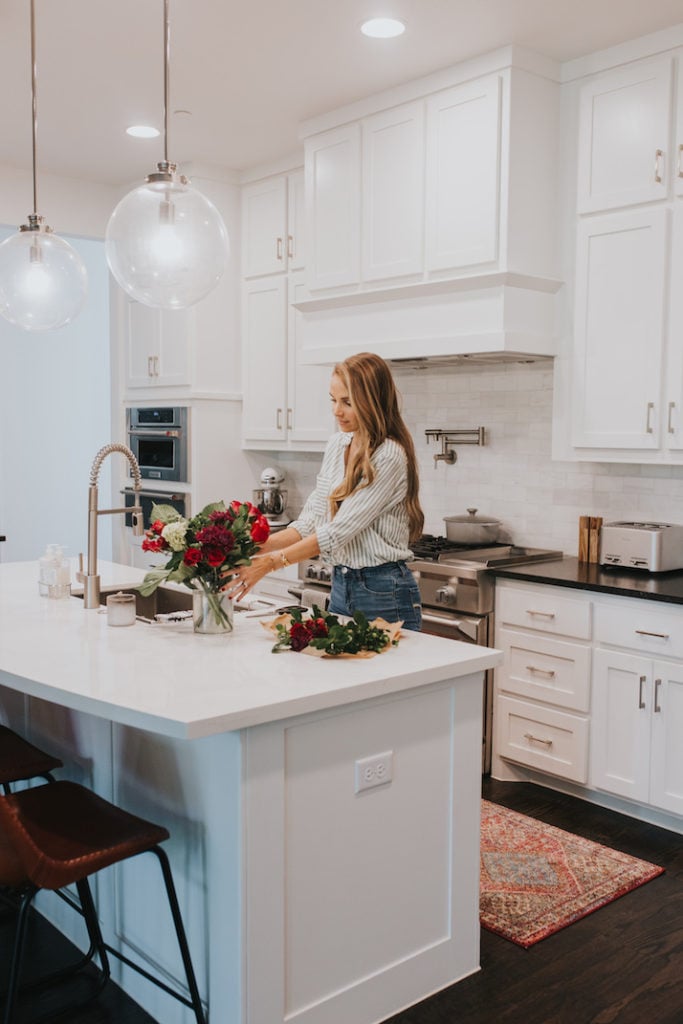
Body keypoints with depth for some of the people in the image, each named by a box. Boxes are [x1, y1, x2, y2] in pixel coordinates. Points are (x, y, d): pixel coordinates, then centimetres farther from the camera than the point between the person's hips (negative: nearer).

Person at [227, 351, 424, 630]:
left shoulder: (389, 456, -18)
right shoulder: (337, 444, 6)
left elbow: (339, 532, -23)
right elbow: (312, 519, 5)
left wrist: (270, 562, -25)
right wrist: (261, 545, -9)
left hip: (384, 595, -7)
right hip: (341, 587, 7)